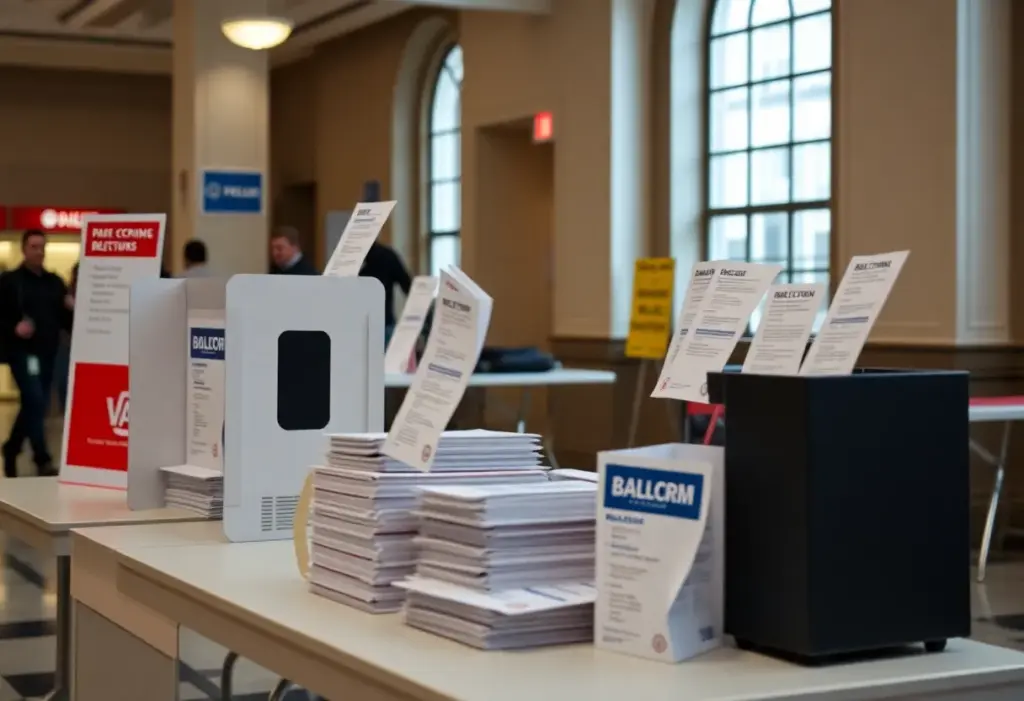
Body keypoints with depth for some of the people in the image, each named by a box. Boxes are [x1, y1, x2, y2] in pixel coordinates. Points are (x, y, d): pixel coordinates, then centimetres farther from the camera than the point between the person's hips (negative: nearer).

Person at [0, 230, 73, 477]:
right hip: (22, 351, -5)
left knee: (35, 405, 11)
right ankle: (42, 460, -13)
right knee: (35, 402, -16)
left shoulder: (55, 282, 12)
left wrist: (73, 309, -9)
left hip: (48, 353, 5)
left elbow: (67, 321, 12)